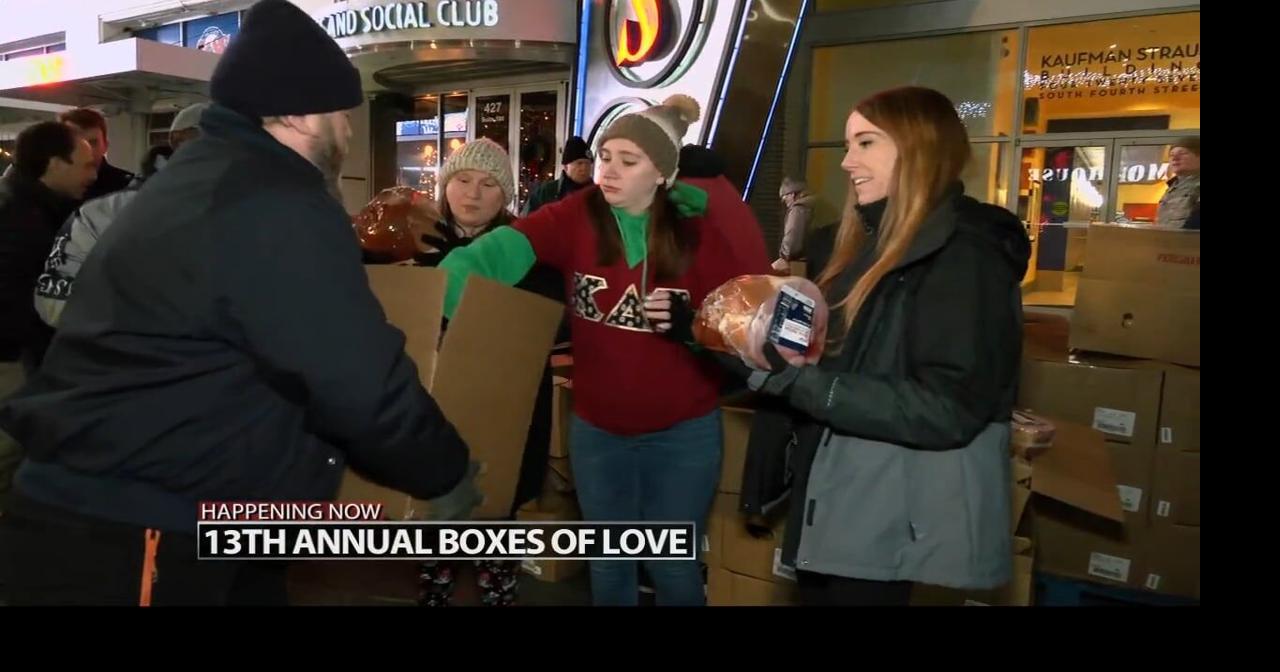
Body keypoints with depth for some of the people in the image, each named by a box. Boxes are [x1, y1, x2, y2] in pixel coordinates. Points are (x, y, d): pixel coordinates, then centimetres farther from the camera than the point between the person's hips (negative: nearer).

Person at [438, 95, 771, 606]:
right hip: (596, 429, 2)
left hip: (683, 432, -1)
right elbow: (501, 249, -25)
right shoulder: (577, 217, -9)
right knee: (608, 562, 20)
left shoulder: (700, 229, -10)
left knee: (671, 564, 15)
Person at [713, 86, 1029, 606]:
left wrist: (800, 383, -27)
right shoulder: (865, 246, 12)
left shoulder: (965, 257, -14)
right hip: (837, 503, 8)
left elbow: (948, 410, -22)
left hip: (896, 519, -8)